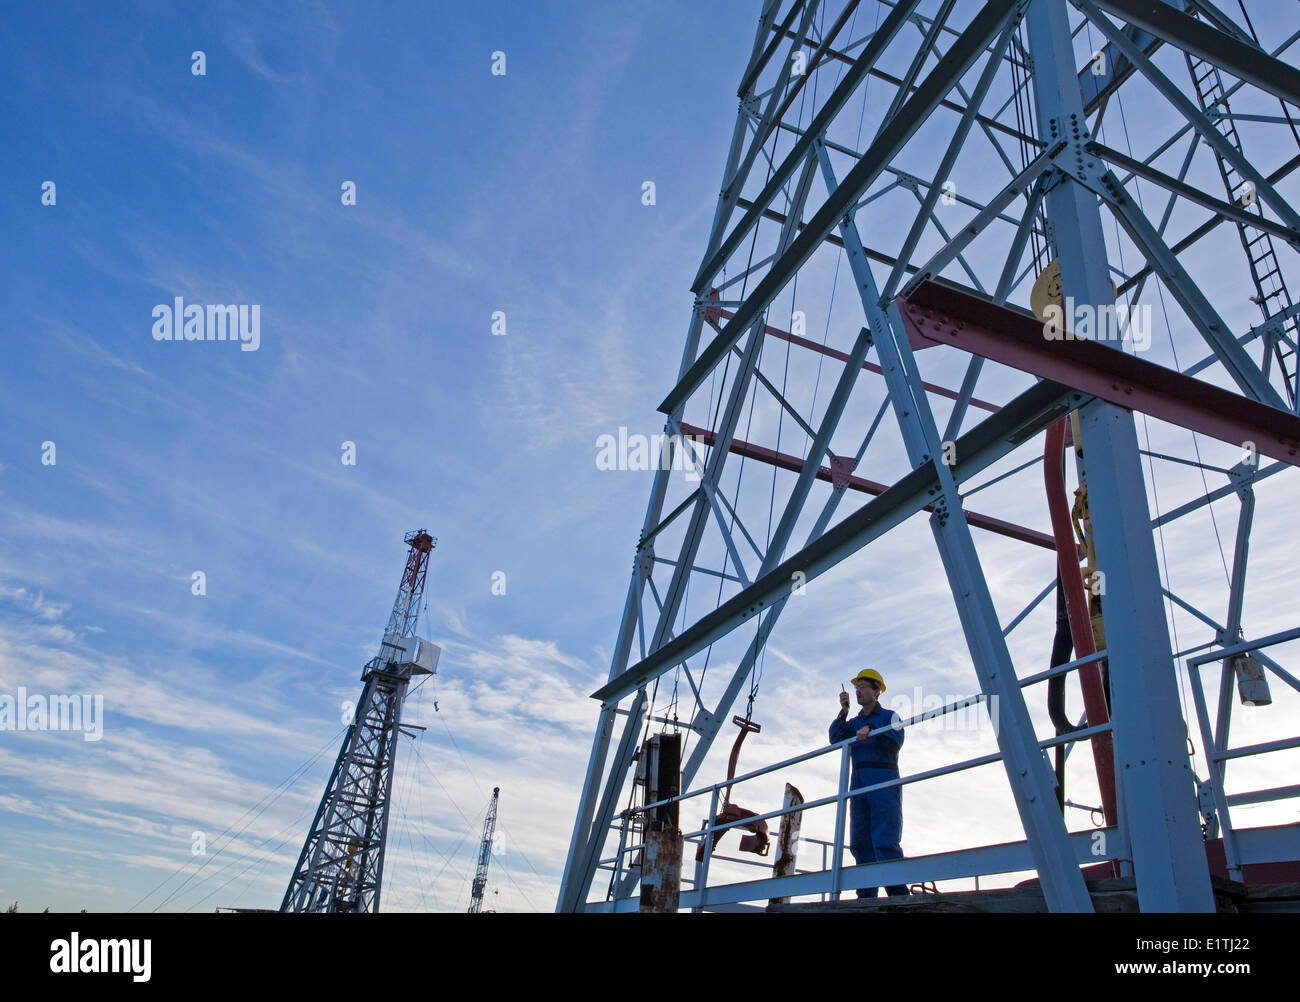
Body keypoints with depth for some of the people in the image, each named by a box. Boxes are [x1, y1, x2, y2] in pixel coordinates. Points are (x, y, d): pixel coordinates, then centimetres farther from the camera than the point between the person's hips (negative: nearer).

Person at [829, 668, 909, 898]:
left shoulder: (889, 716, 12)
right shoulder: (853, 722, 25)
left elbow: (896, 741, -8)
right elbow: (835, 739, 6)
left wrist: (871, 731, -21)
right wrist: (843, 711, -3)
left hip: (884, 781, -5)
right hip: (859, 781, 6)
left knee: (885, 840, -15)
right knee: (860, 842, -2)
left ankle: (898, 894, -17)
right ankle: (867, 894, -3)